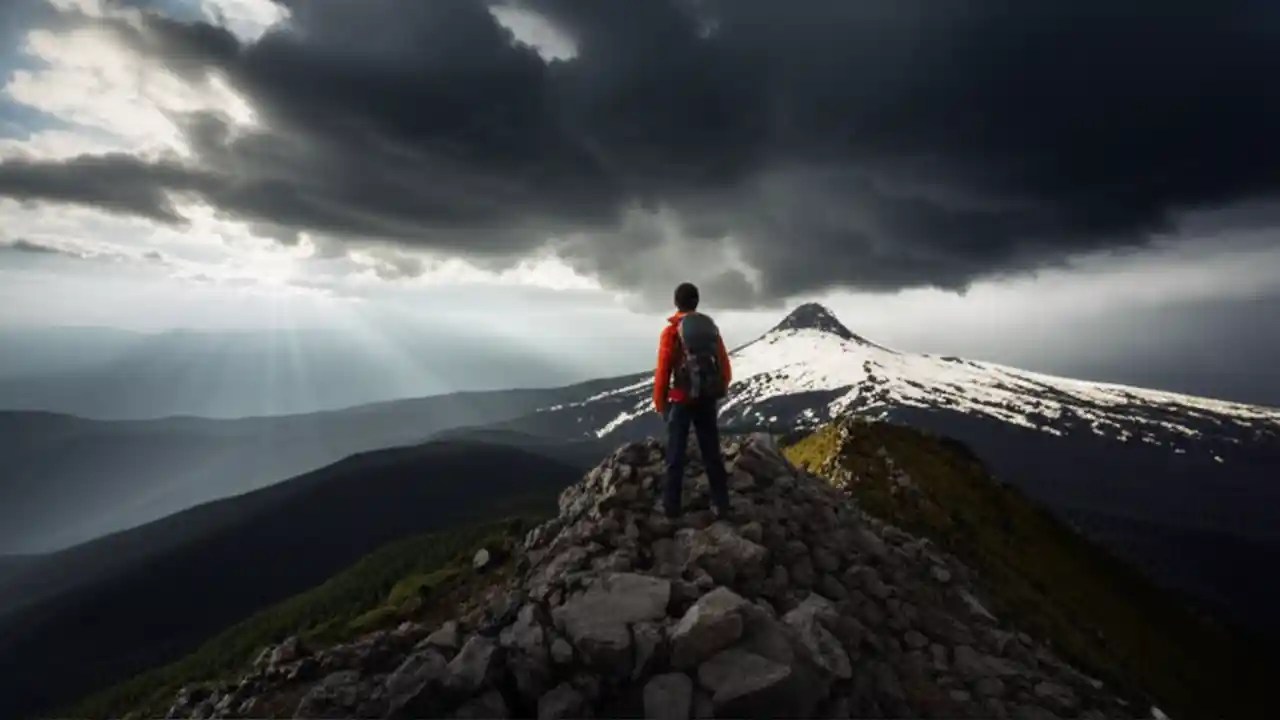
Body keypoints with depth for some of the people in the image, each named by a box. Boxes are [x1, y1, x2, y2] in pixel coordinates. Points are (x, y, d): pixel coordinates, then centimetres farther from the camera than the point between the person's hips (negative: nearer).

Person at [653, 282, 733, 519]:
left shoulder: (672, 331, -9)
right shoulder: (712, 328, 6)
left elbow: (663, 370, -9)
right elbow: (725, 367, 9)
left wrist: (660, 402, 1)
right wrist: (719, 392, 20)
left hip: (682, 400, -4)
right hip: (708, 400, 4)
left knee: (676, 454, 6)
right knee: (712, 453, 11)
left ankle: (672, 506, 11)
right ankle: (721, 504, 15)